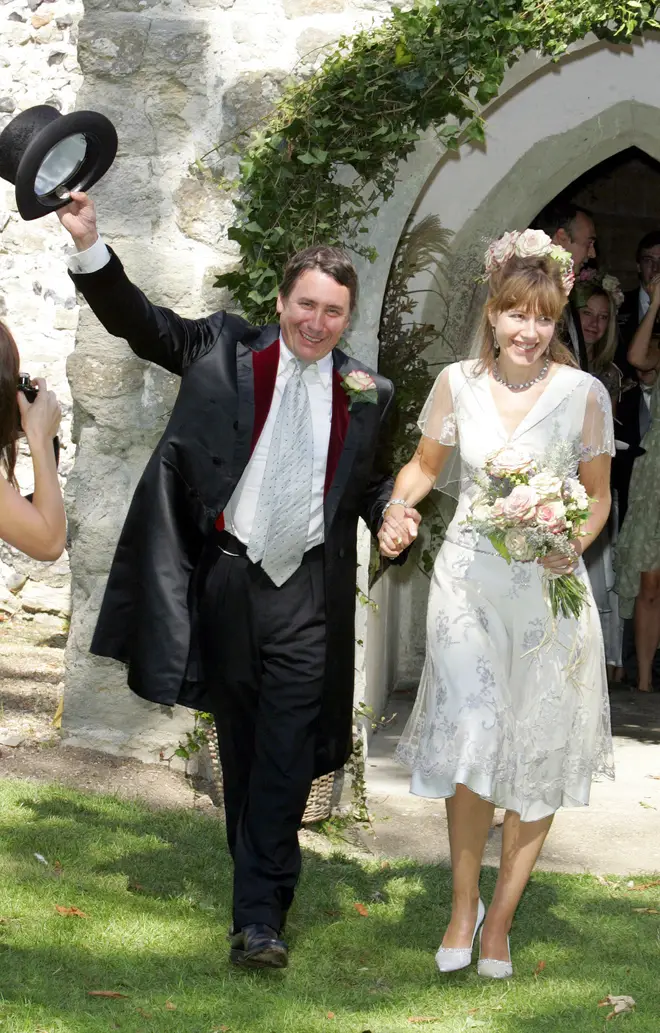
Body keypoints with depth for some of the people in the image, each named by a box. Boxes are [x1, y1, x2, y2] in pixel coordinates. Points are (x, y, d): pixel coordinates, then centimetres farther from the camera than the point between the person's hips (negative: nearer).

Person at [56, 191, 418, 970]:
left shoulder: (365, 393, 6)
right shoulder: (223, 350, 2)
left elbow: (373, 481, 17)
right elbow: (140, 323, -4)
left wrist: (392, 515, -5)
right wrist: (88, 244, -17)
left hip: (308, 592, -1)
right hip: (227, 577, 1)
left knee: (286, 753, -6)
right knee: (239, 744, 13)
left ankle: (260, 915, -5)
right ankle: (258, 873, 29)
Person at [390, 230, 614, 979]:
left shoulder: (583, 393, -6)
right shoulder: (459, 383, -1)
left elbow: (598, 496, 5)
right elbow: (425, 466, 13)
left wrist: (574, 545, -14)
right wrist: (398, 509, -8)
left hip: (548, 587, 0)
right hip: (469, 579, 0)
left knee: (537, 755, 5)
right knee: (471, 740, -9)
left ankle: (501, 917, 20)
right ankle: (463, 904, 12)